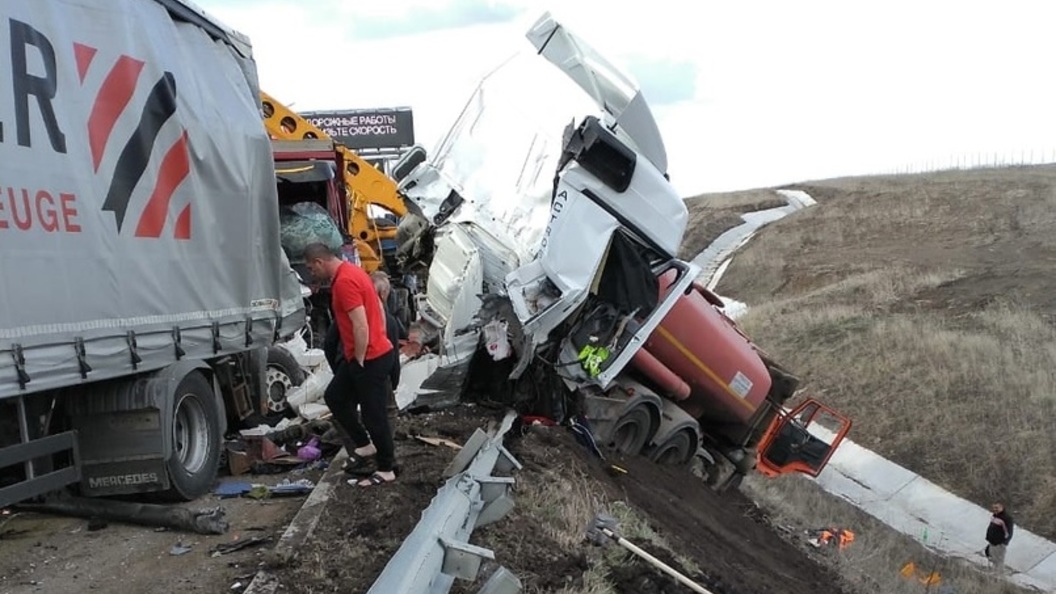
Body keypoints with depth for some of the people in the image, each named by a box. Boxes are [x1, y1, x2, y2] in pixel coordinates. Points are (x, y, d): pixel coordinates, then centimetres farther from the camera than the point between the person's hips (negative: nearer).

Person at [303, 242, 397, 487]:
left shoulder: (344, 281, -21)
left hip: (370, 359, -11)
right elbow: (378, 308, 18)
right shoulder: (351, 272, 12)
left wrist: (359, 361, -15)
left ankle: (386, 469, 14)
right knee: (334, 396, 19)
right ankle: (364, 445, 27)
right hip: (374, 353, 11)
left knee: (374, 414, 1)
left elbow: (361, 326, -26)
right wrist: (379, 342, 18)